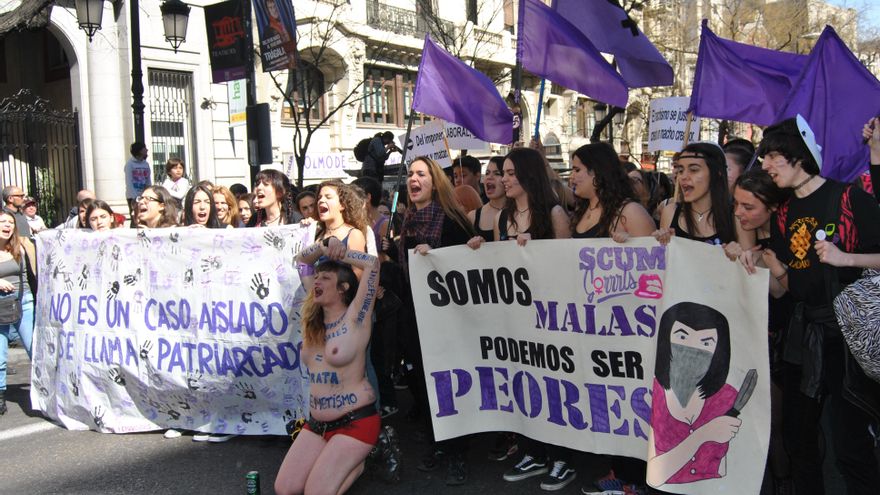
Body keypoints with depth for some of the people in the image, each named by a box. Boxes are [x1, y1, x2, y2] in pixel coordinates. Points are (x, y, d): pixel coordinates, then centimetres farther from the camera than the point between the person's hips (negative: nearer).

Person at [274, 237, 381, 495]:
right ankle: (343, 461, 19)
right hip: (316, 423, 7)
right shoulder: (315, 316, 7)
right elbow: (301, 261, 11)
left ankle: (355, 464, 11)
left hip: (355, 421, -7)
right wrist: (324, 245, -5)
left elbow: (372, 263, -18)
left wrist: (338, 252, -5)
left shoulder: (355, 317, -10)